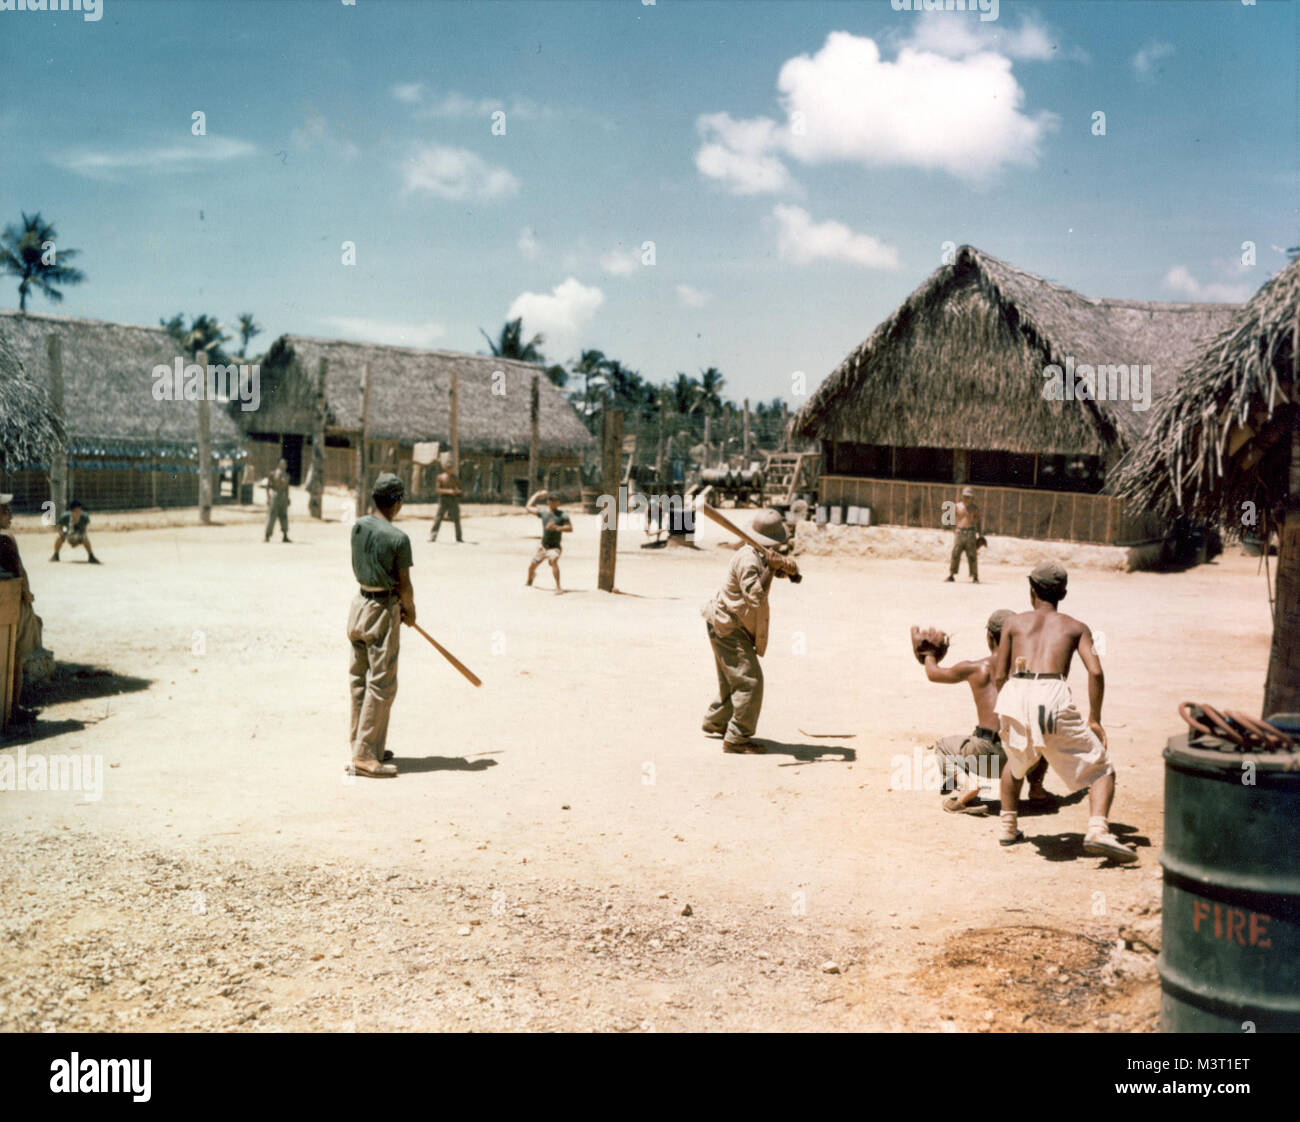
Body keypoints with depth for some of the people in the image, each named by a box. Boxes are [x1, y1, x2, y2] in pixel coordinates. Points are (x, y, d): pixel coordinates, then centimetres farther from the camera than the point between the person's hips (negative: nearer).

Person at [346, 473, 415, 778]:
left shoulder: (358, 526, 2)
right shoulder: (398, 538, -17)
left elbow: (359, 569, 11)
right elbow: (404, 584, -11)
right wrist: (410, 612, 9)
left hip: (360, 603, 7)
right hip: (384, 610, -7)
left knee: (359, 680, 15)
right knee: (381, 684, -2)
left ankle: (360, 744, 25)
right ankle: (364, 756, -1)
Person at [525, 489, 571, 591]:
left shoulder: (562, 515, -7)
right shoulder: (543, 513, 5)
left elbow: (570, 529, -13)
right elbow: (528, 507, 16)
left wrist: (557, 528, -25)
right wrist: (538, 495, 18)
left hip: (555, 547, -5)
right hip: (543, 547, 5)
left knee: (553, 560, -34)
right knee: (532, 566, 13)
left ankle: (558, 587, -37)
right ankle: (530, 580, 49)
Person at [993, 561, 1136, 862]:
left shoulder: (1013, 623, 23)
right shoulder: (1076, 627, 21)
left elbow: (999, 675, 16)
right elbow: (1095, 672, 5)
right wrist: (1095, 720, 12)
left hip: (1014, 694, 3)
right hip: (1052, 696, -3)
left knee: (1016, 762, 34)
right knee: (1101, 769, 10)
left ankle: (1008, 826, 32)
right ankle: (1097, 830, -13)